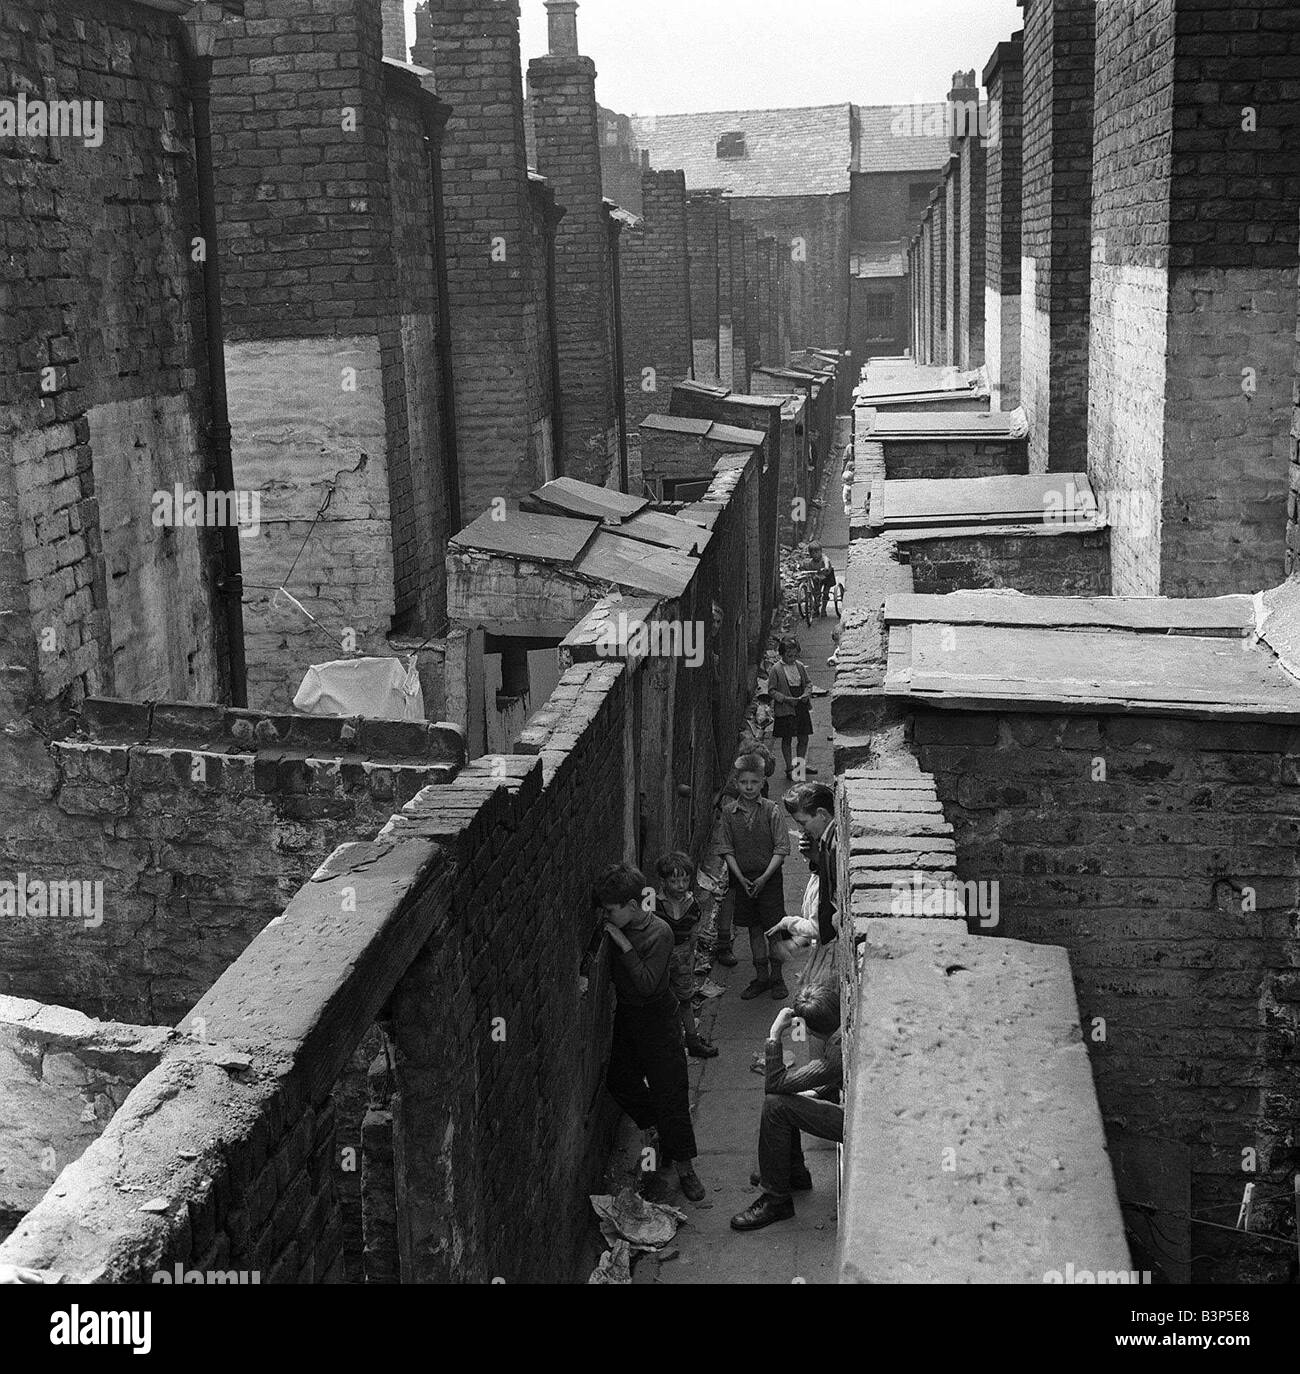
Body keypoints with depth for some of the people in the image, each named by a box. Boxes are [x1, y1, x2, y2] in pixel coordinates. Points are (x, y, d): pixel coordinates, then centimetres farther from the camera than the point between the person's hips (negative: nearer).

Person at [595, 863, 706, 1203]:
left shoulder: (659, 933, -22)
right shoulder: (617, 928, -3)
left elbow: (647, 985, -28)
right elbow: (611, 971, 12)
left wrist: (624, 945, -28)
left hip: (658, 1020, -7)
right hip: (626, 1015, 7)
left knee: (669, 1092, -3)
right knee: (619, 1082, 15)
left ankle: (684, 1167, 7)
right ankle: (665, 1134, 35)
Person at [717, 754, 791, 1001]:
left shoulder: (772, 810, -9)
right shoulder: (729, 812, -1)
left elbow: (781, 848, -9)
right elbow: (727, 849, 2)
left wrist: (764, 877, -15)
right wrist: (741, 878, -8)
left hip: (769, 877, -3)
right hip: (743, 878, 3)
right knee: (754, 929, 11)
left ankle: (777, 977, 14)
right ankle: (761, 977, 22)